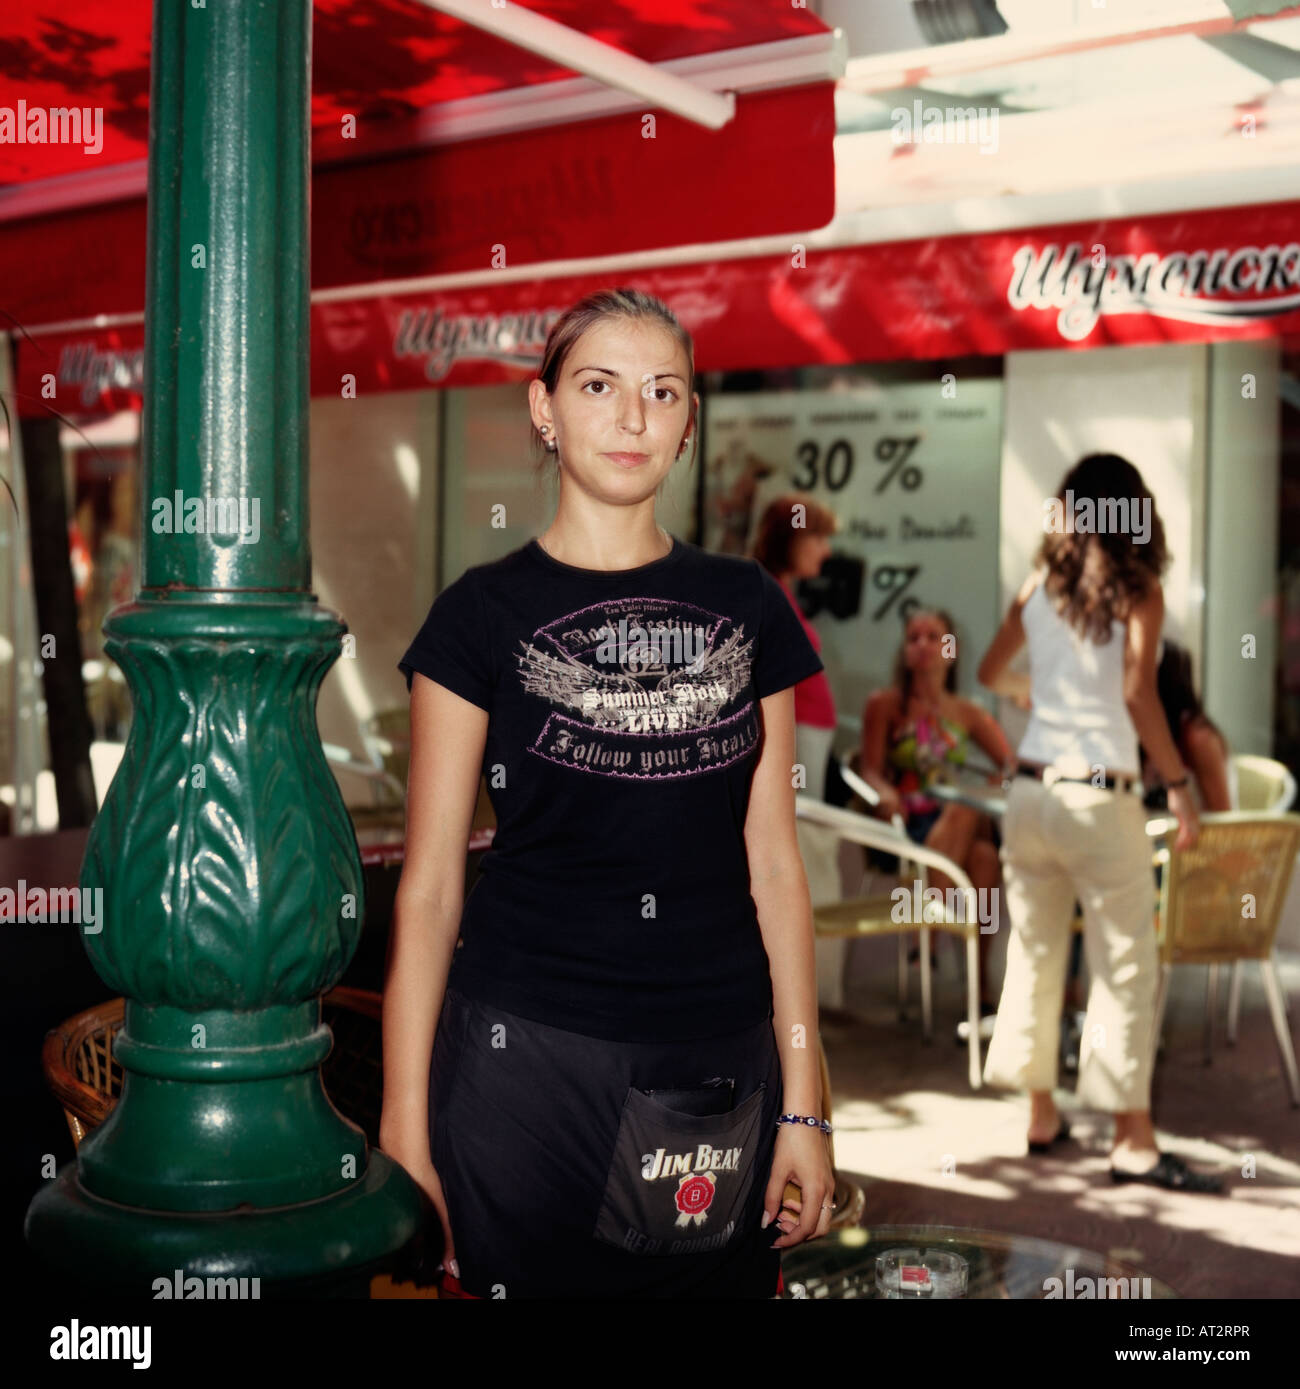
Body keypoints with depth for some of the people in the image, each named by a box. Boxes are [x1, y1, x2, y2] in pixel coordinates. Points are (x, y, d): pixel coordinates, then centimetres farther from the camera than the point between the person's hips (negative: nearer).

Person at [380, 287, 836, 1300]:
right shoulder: (485, 614, -2)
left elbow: (773, 862, 7)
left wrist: (804, 1102, 3)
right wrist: (405, 1134, -7)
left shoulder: (746, 608, 6)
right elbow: (429, 885, -3)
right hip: (527, 1055, -2)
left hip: (717, 1066, 3)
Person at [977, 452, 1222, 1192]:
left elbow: (991, 673, 21)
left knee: (1034, 957, 13)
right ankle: (1133, 1140, 3)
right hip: (1100, 798, -5)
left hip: (1031, 790, 5)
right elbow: (1139, 694, -15)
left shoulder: (1037, 590, 8)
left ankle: (1043, 1117, 22)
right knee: (1125, 970, 1)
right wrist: (1179, 784, -10)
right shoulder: (1139, 591, -5)